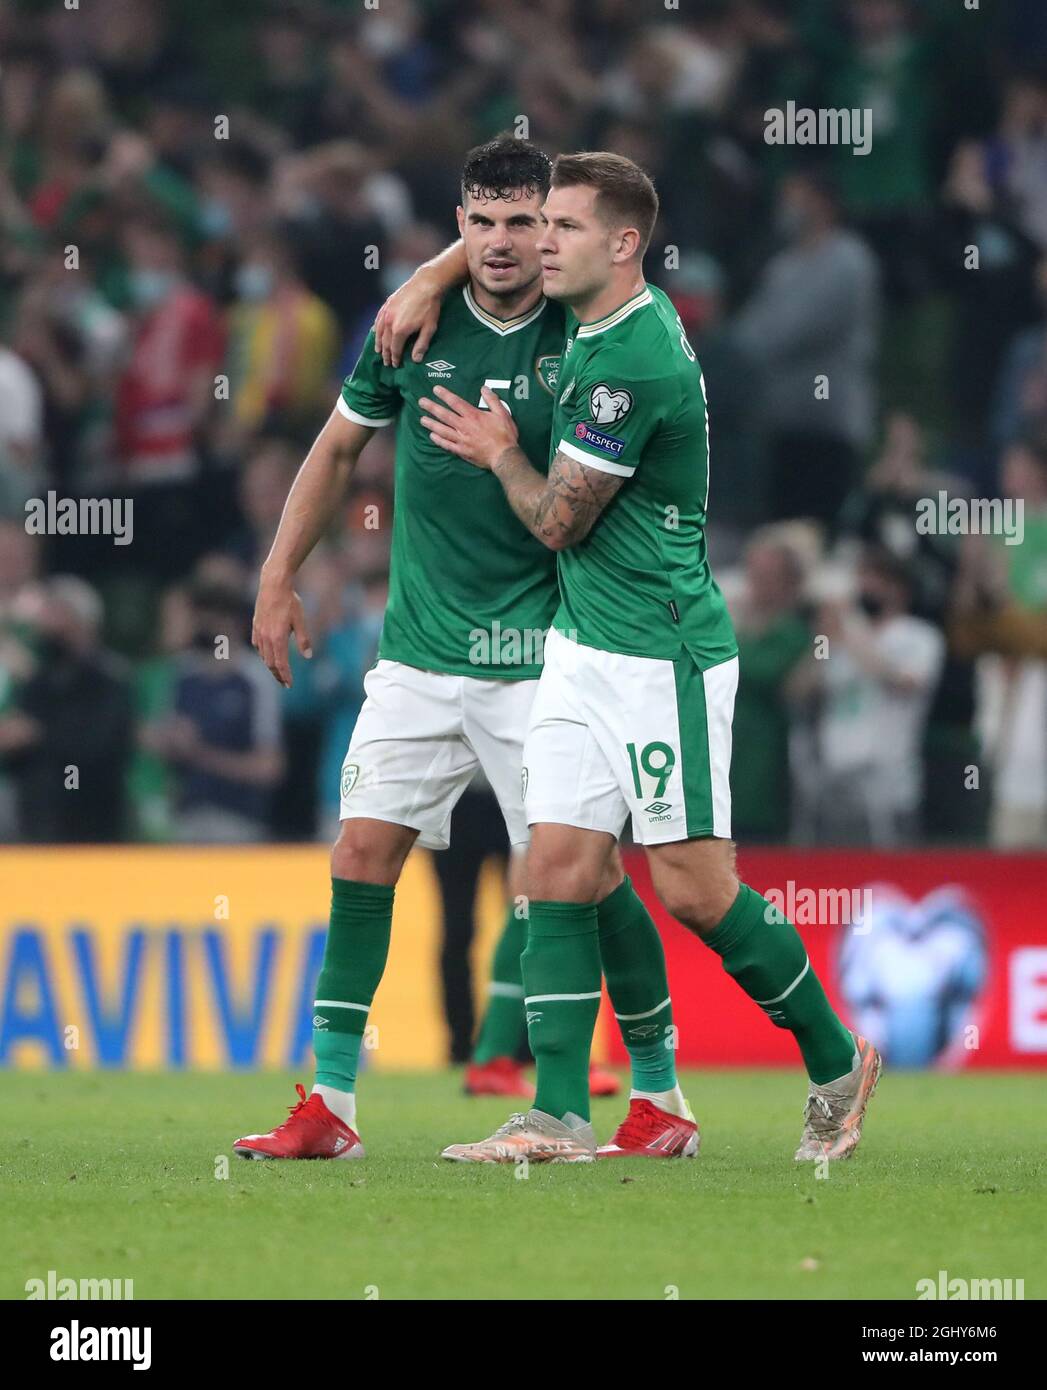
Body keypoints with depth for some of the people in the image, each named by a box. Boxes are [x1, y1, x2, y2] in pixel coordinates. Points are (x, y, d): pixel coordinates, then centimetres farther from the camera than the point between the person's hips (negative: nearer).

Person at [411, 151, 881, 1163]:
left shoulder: (634, 365, -20)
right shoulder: (595, 319, 9)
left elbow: (557, 521, -13)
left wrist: (499, 452, 5)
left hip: (662, 655, -9)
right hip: (582, 650, 9)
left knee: (693, 889, -5)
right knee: (558, 869, -1)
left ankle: (836, 1062, 13)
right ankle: (559, 1117, -4)